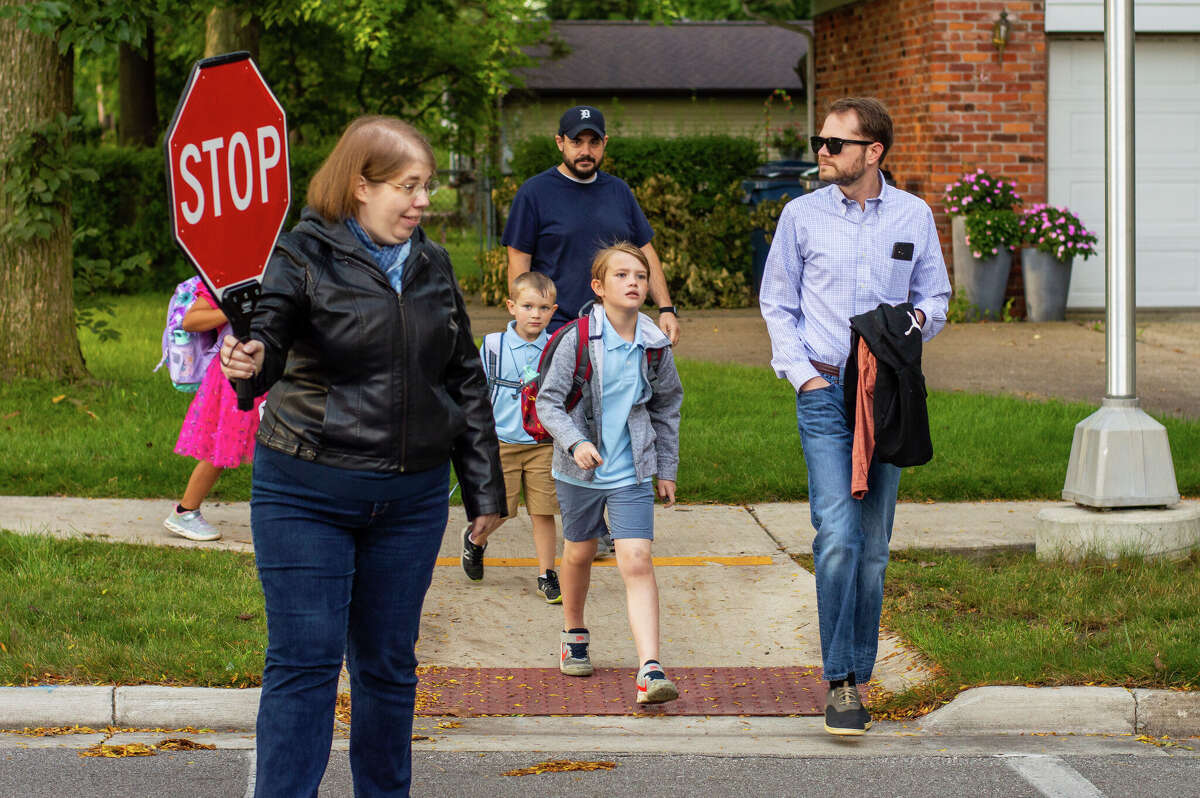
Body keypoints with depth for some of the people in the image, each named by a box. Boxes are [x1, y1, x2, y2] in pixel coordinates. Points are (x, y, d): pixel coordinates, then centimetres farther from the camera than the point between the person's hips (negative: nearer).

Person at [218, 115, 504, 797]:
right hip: (307, 491, -5)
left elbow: (466, 379, 16)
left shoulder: (433, 266, 10)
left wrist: (485, 487, 16)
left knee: (389, 663, 11)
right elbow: (270, 333, -20)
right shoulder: (306, 255, -6)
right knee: (305, 661, -5)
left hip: (413, 498, 5)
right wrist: (251, 360, -45)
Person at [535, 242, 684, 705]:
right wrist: (575, 443, -27)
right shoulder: (578, 339, -11)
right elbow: (548, 402, -11)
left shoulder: (655, 345, -3)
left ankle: (650, 671, -20)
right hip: (581, 470, 0)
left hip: (632, 473, 0)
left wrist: (667, 468, 15)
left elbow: (668, 406, 12)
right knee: (579, 554, 18)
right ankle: (574, 635, 46)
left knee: (637, 562, -13)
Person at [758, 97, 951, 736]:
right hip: (825, 393, -2)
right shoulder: (801, 216, 3)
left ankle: (857, 676, 15)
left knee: (873, 544, 5)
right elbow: (776, 303, 10)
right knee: (837, 536, -15)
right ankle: (840, 683, -11)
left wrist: (918, 319, -7)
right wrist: (802, 373, -3)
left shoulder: (913, 217, 6)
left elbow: (936, 297, 16)